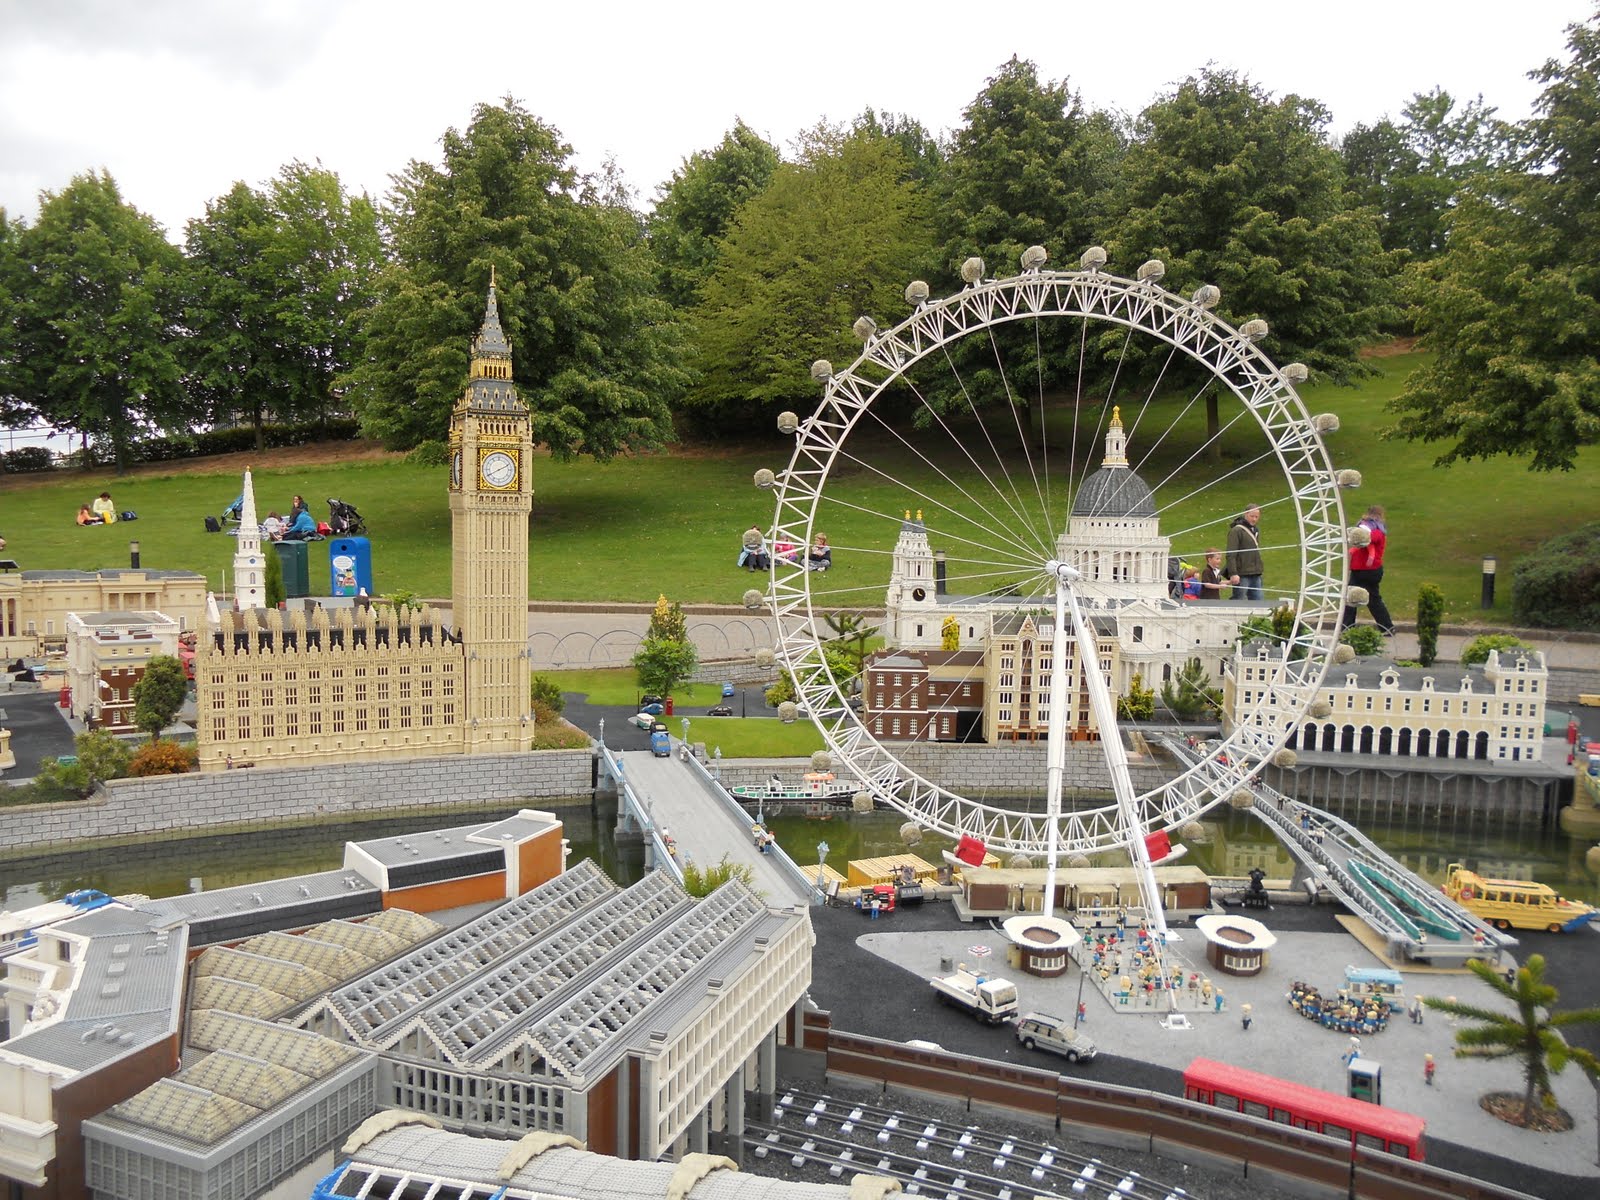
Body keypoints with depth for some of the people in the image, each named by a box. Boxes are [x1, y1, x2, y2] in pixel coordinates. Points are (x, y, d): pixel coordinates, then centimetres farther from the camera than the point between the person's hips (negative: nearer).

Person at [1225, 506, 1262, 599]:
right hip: (1242, 575, -8)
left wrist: (1259, 570, 20)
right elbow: (1231, 555, -15)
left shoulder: (1256, 530, 16)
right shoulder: (1236, 530, -10)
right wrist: (1233, 573, -23)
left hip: (1255, 574, 8)